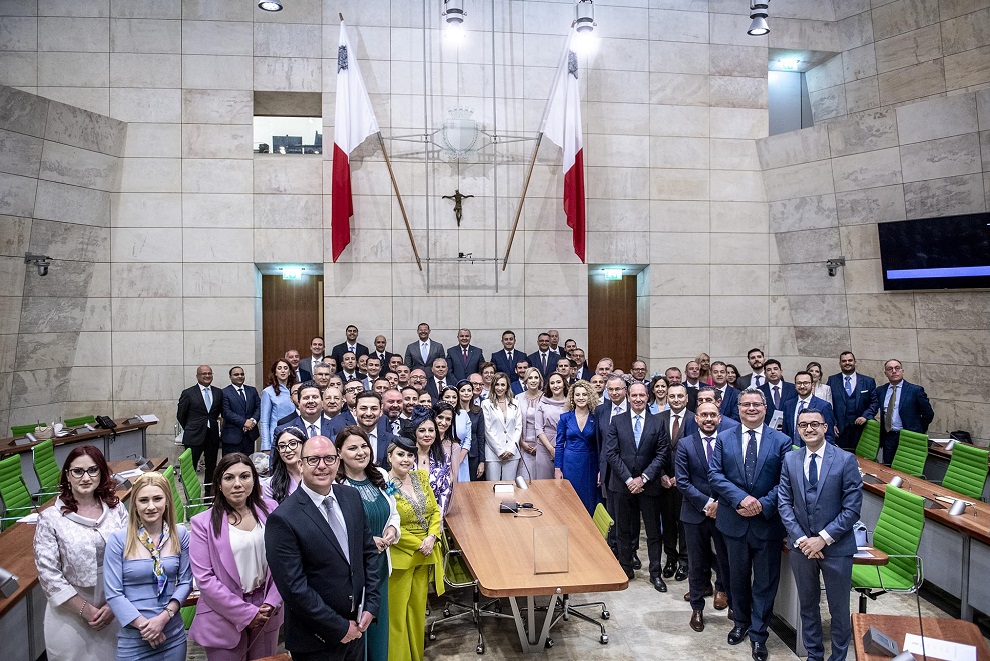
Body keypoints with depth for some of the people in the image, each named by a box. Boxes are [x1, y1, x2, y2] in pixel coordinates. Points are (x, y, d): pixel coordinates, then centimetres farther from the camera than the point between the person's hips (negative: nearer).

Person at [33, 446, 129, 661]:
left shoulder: (116, 509, -2)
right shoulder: (51, 518, -8)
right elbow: (48, 574, -8)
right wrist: (85, 610, -10)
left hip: (116, 610, 2)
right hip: (70, 614, -2)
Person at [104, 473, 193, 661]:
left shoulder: (180, 535, -2)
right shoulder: (118, 539, -9)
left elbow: (185, 582, 1)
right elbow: (113, 593, -8)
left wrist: (164, 617, -13)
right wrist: (144, 625, -13)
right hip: (133, 638, -2)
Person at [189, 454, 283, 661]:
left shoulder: (270, 510, -3)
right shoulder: (203, 523, -10)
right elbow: (204, 578, -12)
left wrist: (272, 603, -10)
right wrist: (246, 613, -13)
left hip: (267, 613, 3)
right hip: (224, 617, -2)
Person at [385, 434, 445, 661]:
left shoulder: (421, 477, 3)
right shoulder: (384, 485, -15)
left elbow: (435, 511, 6)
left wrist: (432, 537, -11)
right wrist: (418, 544, -16)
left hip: (425, 556, 6)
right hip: (399, 557, -6)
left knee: (418, 608, 18)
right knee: (397, 612, 5)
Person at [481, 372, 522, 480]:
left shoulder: (514, 404, 11)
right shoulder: (486, 404, 1)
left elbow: (518, 427, 8)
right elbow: (487, 430, -3)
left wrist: (511, 449, -4)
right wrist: (500, 450, -7)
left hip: (512, 453, 3)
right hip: (493, 453, -2)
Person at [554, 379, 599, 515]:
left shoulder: (596, 418, 1)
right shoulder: (565, 418, 1)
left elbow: (600, 446, 4)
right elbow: (559, 445, 3)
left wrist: (600, 470, -1)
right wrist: (557, 469, -2)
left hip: (590, 465, 0)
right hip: (570, 465, 0)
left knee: (589, 503, 5)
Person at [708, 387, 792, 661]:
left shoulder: (781, 441, -2)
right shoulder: (724, 438, 1)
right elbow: (715, 474, -6)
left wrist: (763, 504, -19)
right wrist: (740, 498, -19)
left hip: (767, 522, -1)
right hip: (734, 520, 2)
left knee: (765, 582, 8)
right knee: (738, 577, 18)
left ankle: (759, 635, 22)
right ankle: (741, 623, 39)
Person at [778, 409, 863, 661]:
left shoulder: (846, 460, -10)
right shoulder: (790, 460, 0)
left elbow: (852, 508, -11)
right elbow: (784, 503, 0)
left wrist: (823, 538, -15)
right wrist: (801, 539, -11)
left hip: (836, 547, -3)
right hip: (801, 545, 3)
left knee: (839, 609, 11)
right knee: (808, 605, 17)